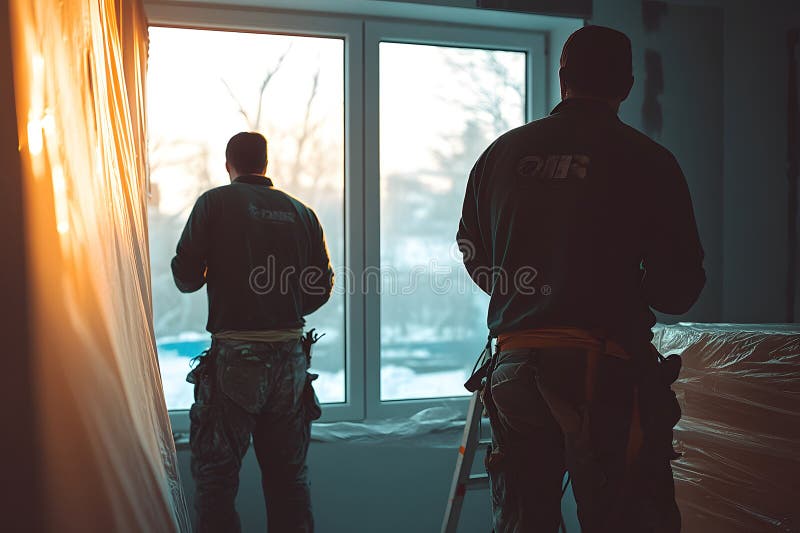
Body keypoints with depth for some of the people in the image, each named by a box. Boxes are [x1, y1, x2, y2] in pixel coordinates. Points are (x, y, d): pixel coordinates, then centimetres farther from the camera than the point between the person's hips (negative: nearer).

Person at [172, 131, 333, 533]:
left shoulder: (215, 203, -1)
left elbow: (185, 277, -5)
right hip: (290, 356, 4)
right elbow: (322, 286, 9)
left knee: (215, 477, 4)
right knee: (289, 477, 14)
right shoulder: (300, 212, 8)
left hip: (234, 358, -4)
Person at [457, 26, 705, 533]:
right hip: (607, 374, -4)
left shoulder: (502, 153, 6)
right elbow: (679, 290, -4)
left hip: (514, 366, 5)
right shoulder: (649, 161, -5)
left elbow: (473, 255, 17)